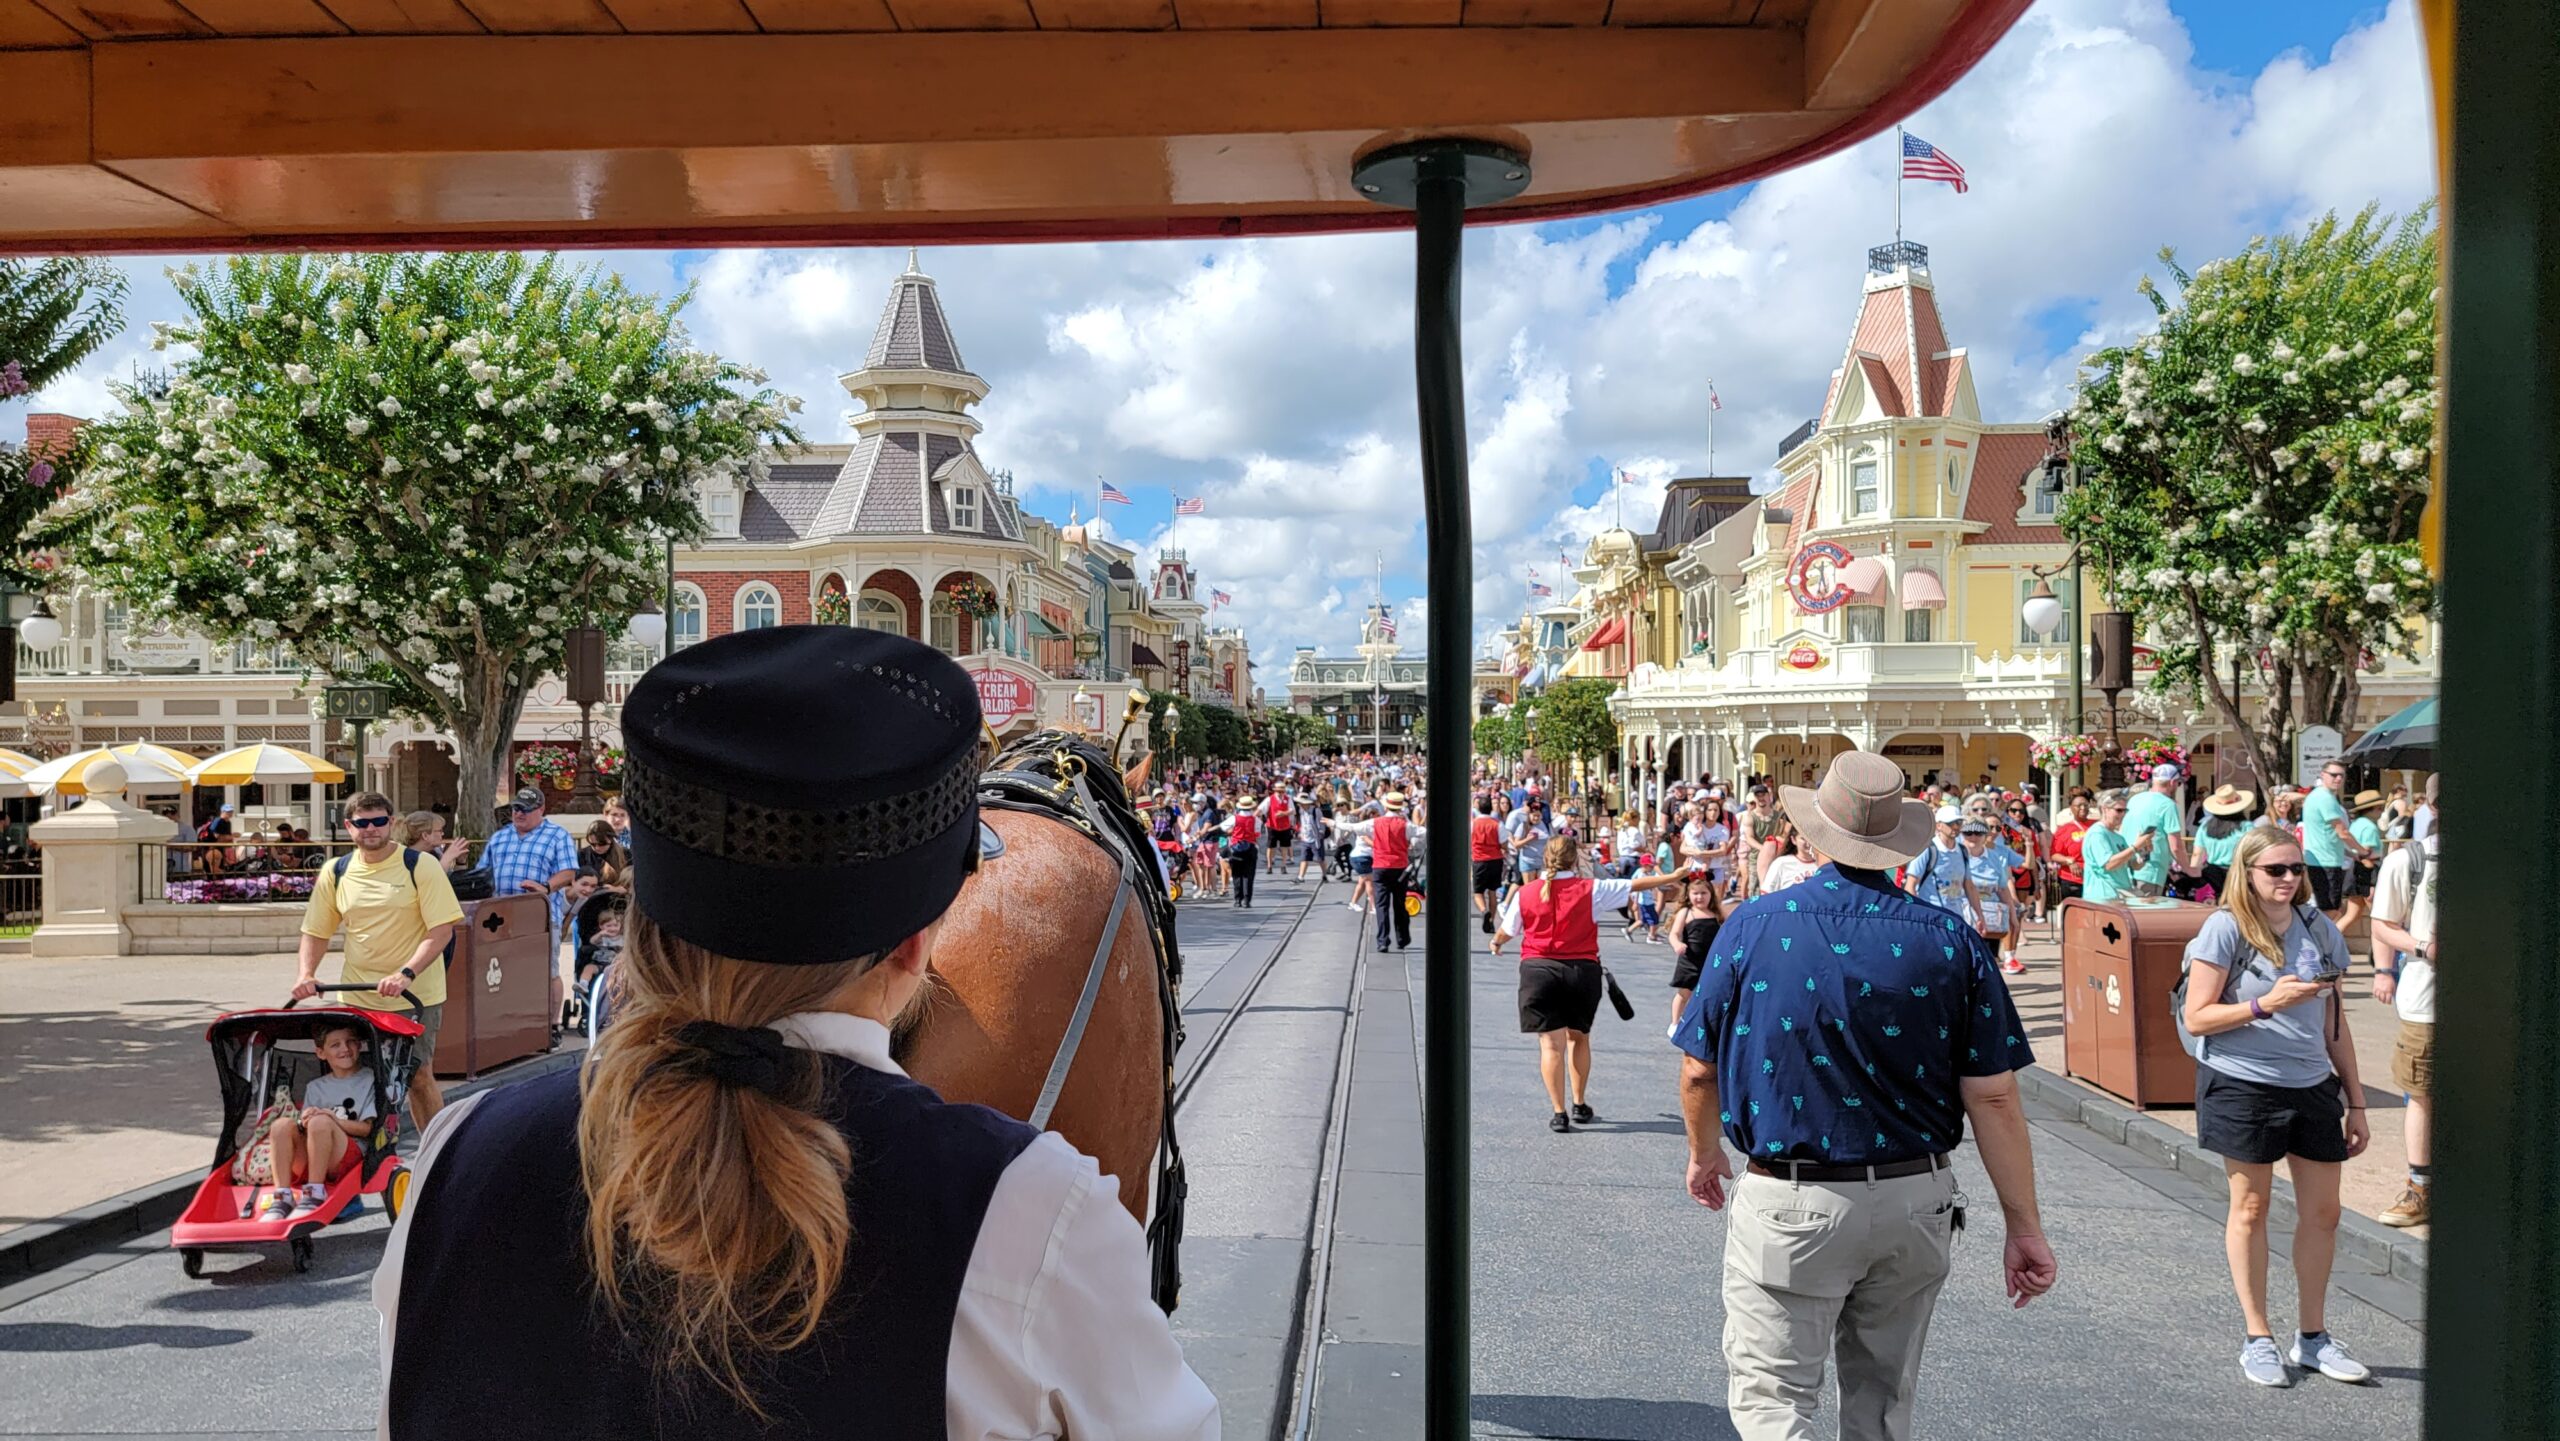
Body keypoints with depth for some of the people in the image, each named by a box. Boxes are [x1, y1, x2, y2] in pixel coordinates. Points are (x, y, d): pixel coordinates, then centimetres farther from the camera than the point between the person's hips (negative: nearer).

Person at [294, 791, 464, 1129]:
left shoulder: (420, 866, -5)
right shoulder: (335, 873, 6)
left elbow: (442, 929, -11)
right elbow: (316, 931, 14)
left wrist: (406, 974, -23)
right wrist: (306, 974, -4)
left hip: (416, 996, -3)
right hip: (356, 997, 3)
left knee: (419, 1076, -1)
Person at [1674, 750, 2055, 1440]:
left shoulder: (1752, 926, -9)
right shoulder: (1952, 939, -5)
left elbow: (1700, 1072, -2)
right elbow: (1994, 1098, -5)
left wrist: (1705, 1154, 17)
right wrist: (2024, 1225, 4)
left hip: (1790, 1204, -3)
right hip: (1916, 1201, 4)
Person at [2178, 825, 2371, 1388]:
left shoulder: (2319, 930, 6)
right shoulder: (2225, 928, -9)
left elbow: (2335, 1023, 11)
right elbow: (2196, 1018, -11)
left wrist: (2356, 1102, 10)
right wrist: (2264, 1005, -23)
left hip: (2313, 1087, 5)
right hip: (2243, 1085, -5)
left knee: (2322, 1211, 8)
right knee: (2250, 1207, 6)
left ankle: (2313, 1336, 24)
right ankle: (2257, 1337, 18)